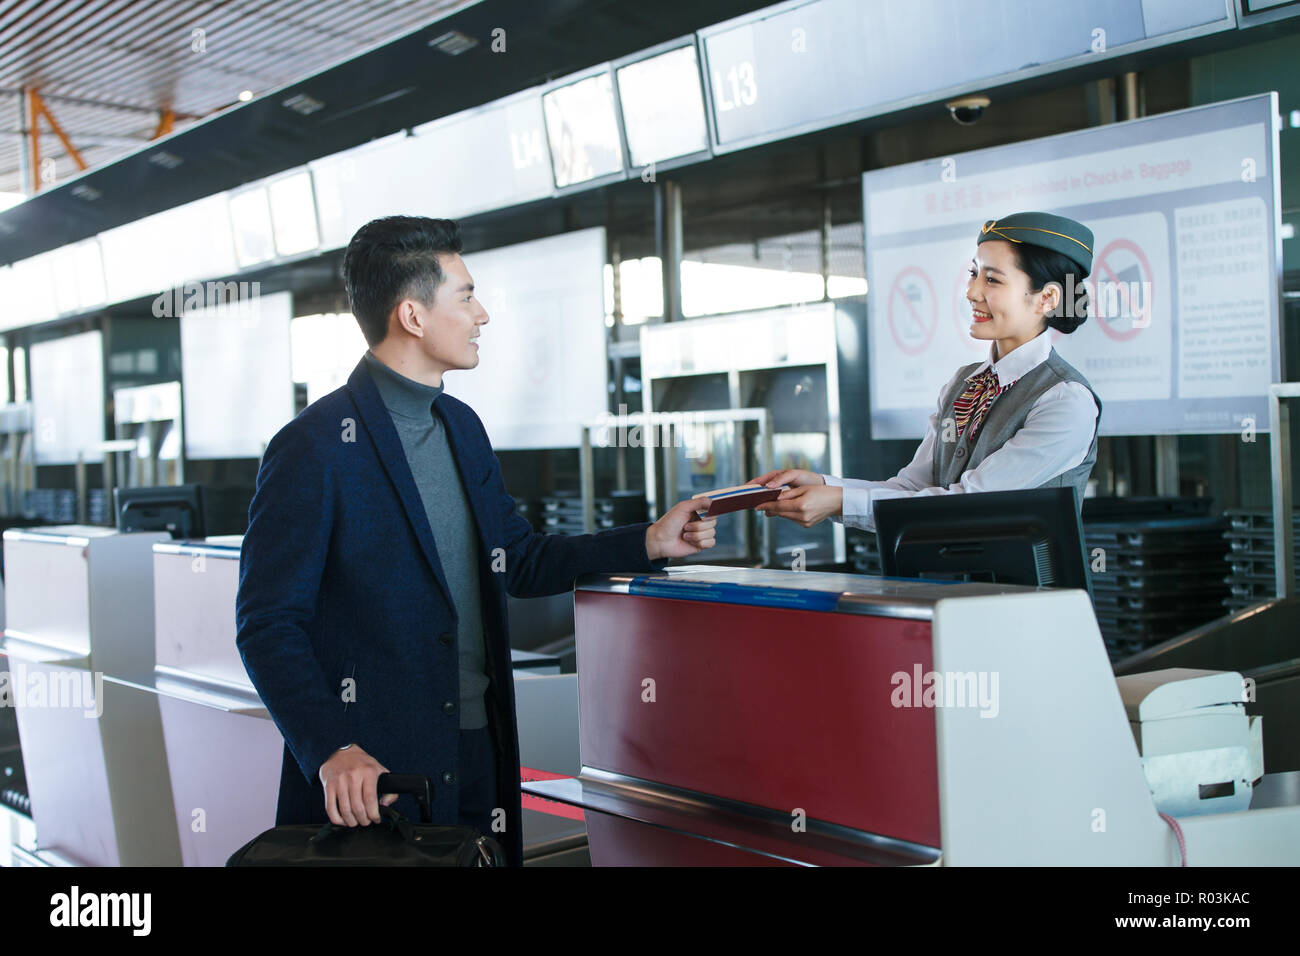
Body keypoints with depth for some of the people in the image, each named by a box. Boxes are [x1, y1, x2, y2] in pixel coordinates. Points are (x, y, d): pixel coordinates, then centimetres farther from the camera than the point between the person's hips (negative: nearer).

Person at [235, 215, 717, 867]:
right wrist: (331, 751, -25)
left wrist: (650, 543, 10)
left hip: (480, 757, 8)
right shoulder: (314, 448, -14)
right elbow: (267, 624, -14)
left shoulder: (463, 428, 12)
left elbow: (520, 561, 19)